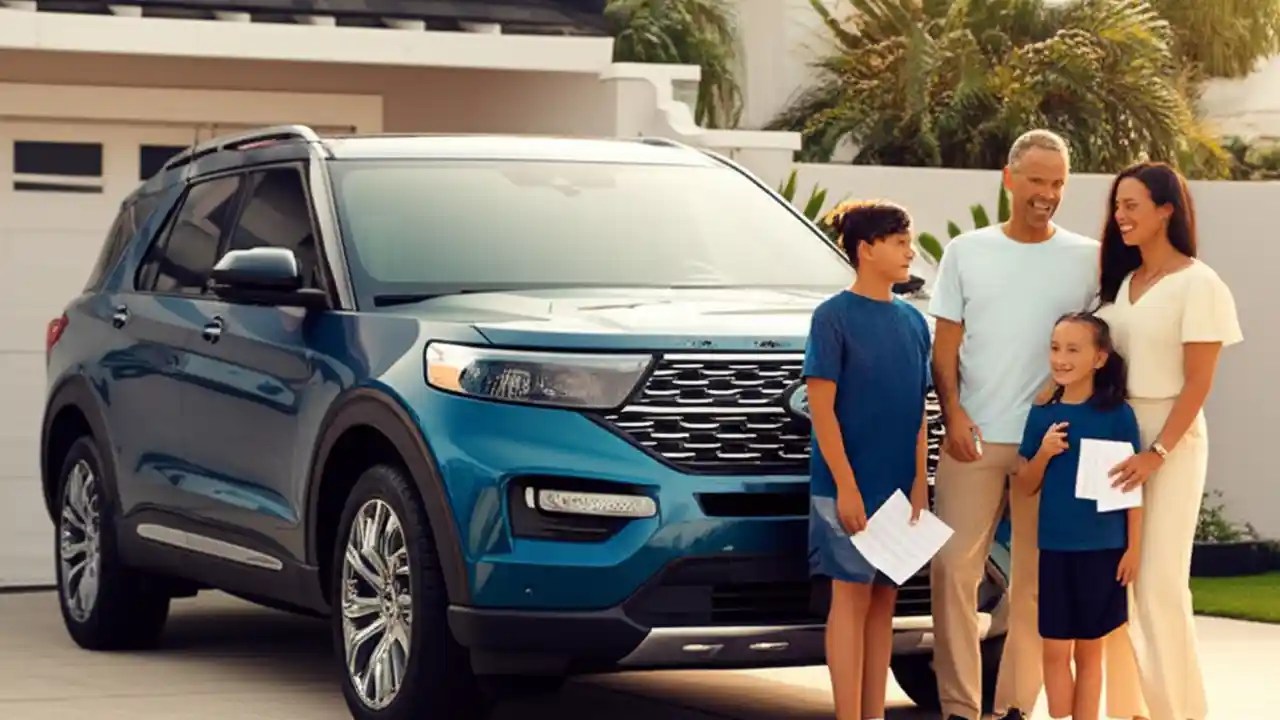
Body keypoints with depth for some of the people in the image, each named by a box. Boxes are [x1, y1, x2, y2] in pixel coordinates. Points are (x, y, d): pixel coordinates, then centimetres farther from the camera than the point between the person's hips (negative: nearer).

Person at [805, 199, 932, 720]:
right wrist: (846, 484, -16)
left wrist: (919, 483, 5)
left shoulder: (912, 322, 10)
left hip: (899, 487, 6)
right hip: (850, 485, -6)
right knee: (851, 597, -4)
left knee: (883, 599, 9)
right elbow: (821, 405, -11)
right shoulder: (834, 316, -8)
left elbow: (918, 411, 13)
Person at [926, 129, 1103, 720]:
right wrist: (953, 412, -7)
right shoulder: (966, 252, 7)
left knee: (1037, 580, 3)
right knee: (952, 566, -4)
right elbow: (945, 343, 6)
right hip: (974, 438, 0)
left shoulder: (1088, 260, 5)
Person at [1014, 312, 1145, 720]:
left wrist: (1133, 547, -6)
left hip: (1102, 548, -3)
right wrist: (1044, 453, -9)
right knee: (1055, 650, 5)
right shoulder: (1042, 415, 4)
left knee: (1089, 650, 7)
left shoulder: (1118, 414, -6)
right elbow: (1024, 487, 9)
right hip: (1054, 548, 3)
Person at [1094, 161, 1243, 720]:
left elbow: (1198, 384, -13)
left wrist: (1158, 452, -19)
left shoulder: (1197, 285, -10)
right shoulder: (1120, 281, 11)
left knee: (1158, 581, -6)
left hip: (1170, 439, -6)